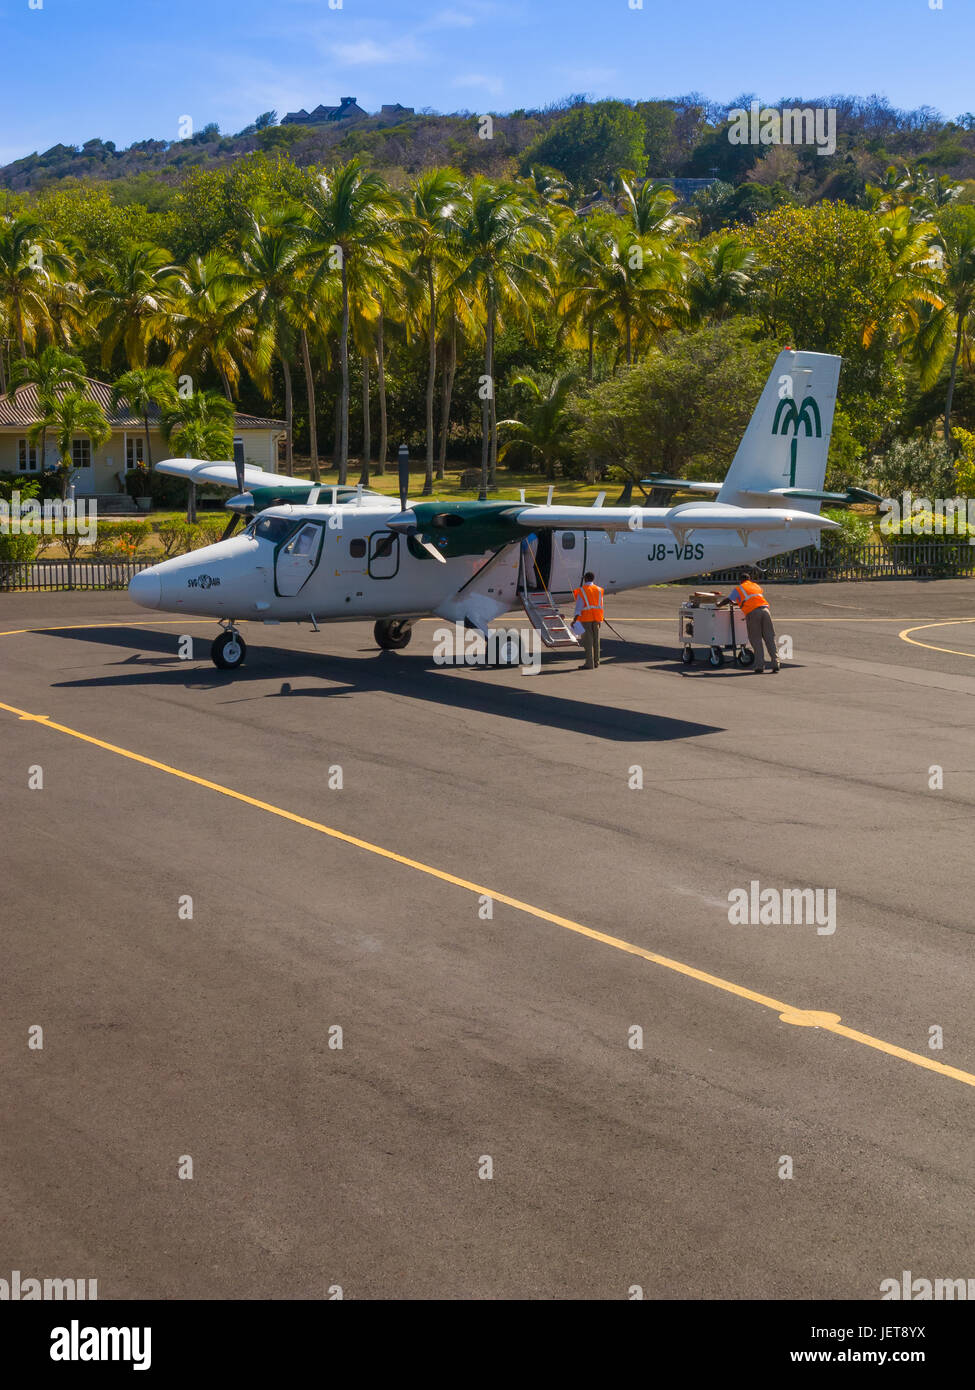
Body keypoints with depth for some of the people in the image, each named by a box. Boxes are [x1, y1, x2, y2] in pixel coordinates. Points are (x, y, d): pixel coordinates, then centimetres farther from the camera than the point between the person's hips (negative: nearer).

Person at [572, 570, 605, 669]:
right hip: (596, 619, 5)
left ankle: (589, 664, -9)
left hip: (586, 618, -5)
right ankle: (596, 661, 20)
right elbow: (600, 605, 10)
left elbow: (579, 606, -14)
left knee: (588, 641, -6)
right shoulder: (598, 590, 7)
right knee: (596, 640, 13)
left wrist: (575, 620, -17)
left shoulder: (582, 591, -7)